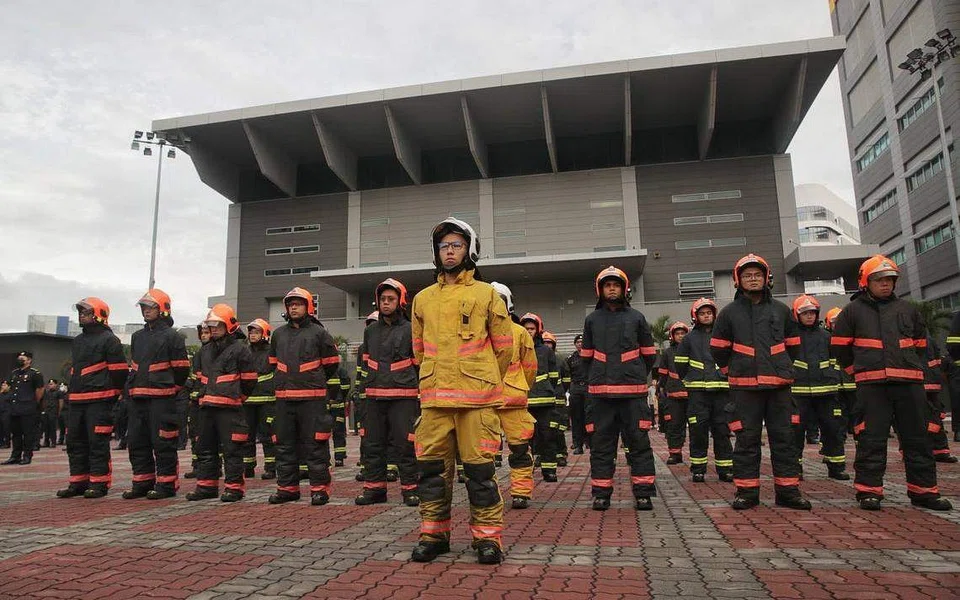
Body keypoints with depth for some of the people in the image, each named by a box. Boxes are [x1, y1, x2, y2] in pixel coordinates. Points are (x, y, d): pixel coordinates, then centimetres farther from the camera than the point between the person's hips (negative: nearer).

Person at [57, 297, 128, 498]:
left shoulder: (109, 339, -6)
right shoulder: (78, 341, 20)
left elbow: (120, 370, -8)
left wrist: (111, 394, -3)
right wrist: (73, 391, 20)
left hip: (99, 400, -8)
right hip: (76, 400, 8)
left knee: (98, 444, -6)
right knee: (75, 443, 10)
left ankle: (99, 484, 0)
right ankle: (78, 482, 19)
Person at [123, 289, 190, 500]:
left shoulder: (172, 336, -5)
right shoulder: (138, 337, 17)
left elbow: (182, 368, -5)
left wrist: (170, 388, 3)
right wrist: (134, 387, 20)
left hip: (162, 399, -8)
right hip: (137, 398, 8)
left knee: (163, 443, -4)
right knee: (136, 442, 11)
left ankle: (166, 484, 4)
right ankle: (142, 483, 21)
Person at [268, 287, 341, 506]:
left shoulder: (318, 332, 0)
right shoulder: (278, 334, 14)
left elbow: (332, 362, 6)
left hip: (312, 397, -5)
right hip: (284, 397, 5)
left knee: (315, 445, -3)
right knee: (285, 445, 10)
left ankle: (320, 489, 5)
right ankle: (287, 488, 20)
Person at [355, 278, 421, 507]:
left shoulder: (410, 330, 1)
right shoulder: (370, 331, 14)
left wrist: (420, 393, 2)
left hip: (403, 396, -4)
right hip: (374, 397, 5)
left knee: (405, 445, -2)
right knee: (372, 444, 9)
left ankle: (410, 488, 9)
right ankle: (374, 488, 20)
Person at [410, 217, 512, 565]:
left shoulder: (487, 294, 5)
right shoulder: (423, 299, 14)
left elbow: (504, 347, 9)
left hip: (477, 397, -3)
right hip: (434, 398, 3)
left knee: (480, 468, -1)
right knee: (432, 467, 7)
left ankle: (487, 536, 12)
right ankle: (433, 533, 20)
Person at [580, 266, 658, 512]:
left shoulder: (636, 317, 8)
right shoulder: (592, 319, 10)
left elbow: (649, 355, 13)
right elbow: (586, 357, 16)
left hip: (633, 391, -1)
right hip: (601, 392, 1)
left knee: (639, 441, 1)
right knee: (601, 443, 4)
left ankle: (643, 493, 9)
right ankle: (601, 493, 12)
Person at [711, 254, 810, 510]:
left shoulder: (781, 310, 10)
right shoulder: (729, 312, 4)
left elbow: (792, 345, 20)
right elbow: (718, 349, 8)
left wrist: (781, 369, 16)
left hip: (779, 384, 2)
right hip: (744, 387, -2)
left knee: (784, 438, 5)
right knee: (747, 439, 2)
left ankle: (788, 490, 14)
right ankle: (747, 491, 9)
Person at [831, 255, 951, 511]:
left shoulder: (907, 309, 16)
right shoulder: (854, 310, 6)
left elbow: (921, 344, 27)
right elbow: (839, 346, 11)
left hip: (909, 382, 4)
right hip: (871, 384, -3)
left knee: (917, 438, 7)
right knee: (871, 439, -3)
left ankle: (923, 491, 17)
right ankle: (868, 491, 4)